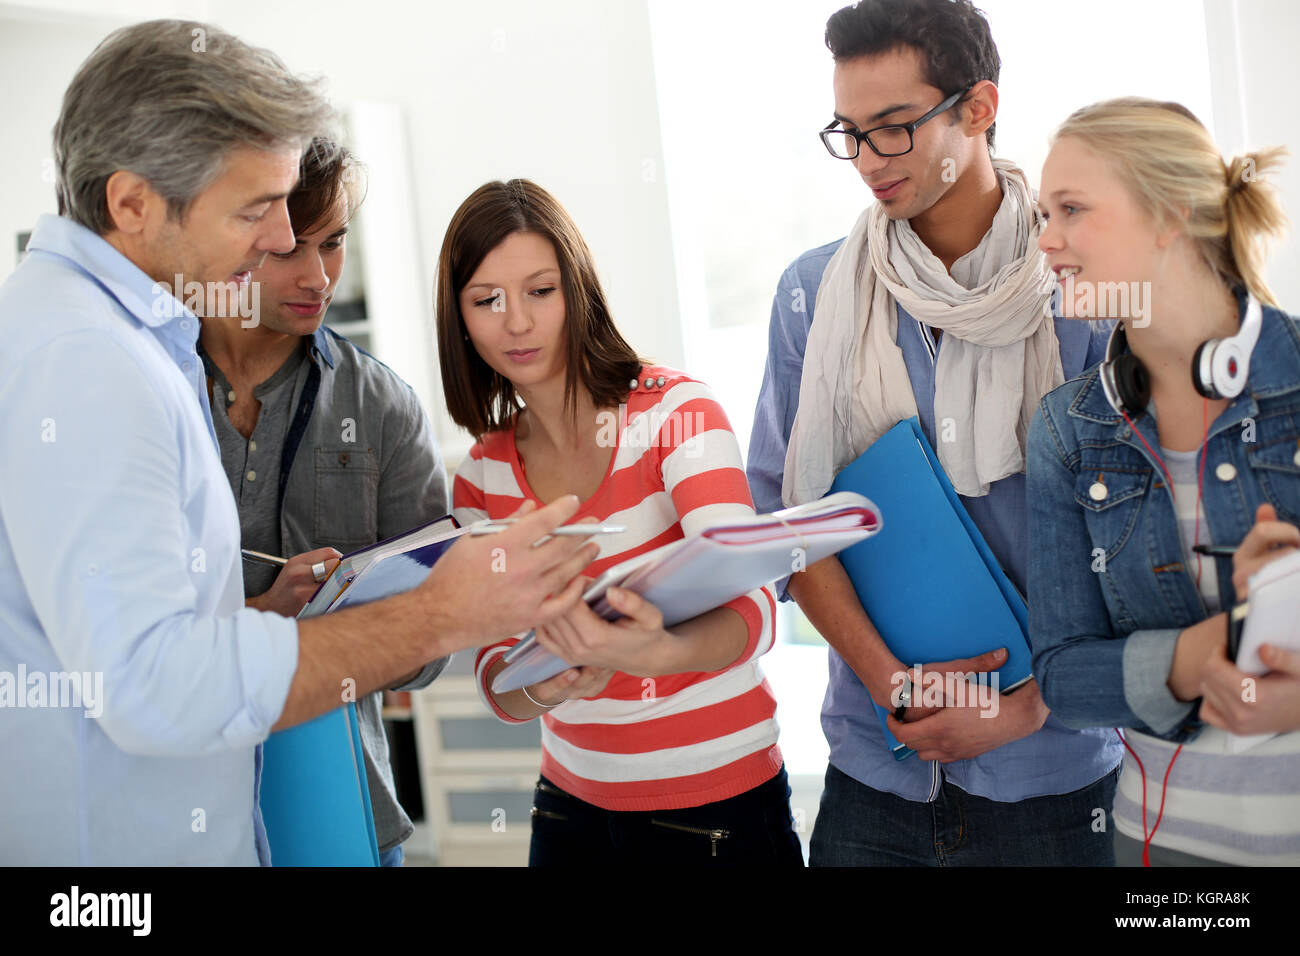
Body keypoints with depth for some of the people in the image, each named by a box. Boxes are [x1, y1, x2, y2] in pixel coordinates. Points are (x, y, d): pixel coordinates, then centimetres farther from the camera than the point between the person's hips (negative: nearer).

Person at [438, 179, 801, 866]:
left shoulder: (676, 410, -12)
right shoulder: (482, 476, 1)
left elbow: (749, 614, -23)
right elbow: (493, 672, -5)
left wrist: (654, 655, -44)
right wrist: (542, 686, -28)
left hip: (720, 804, -4)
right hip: (573, 805, 4)